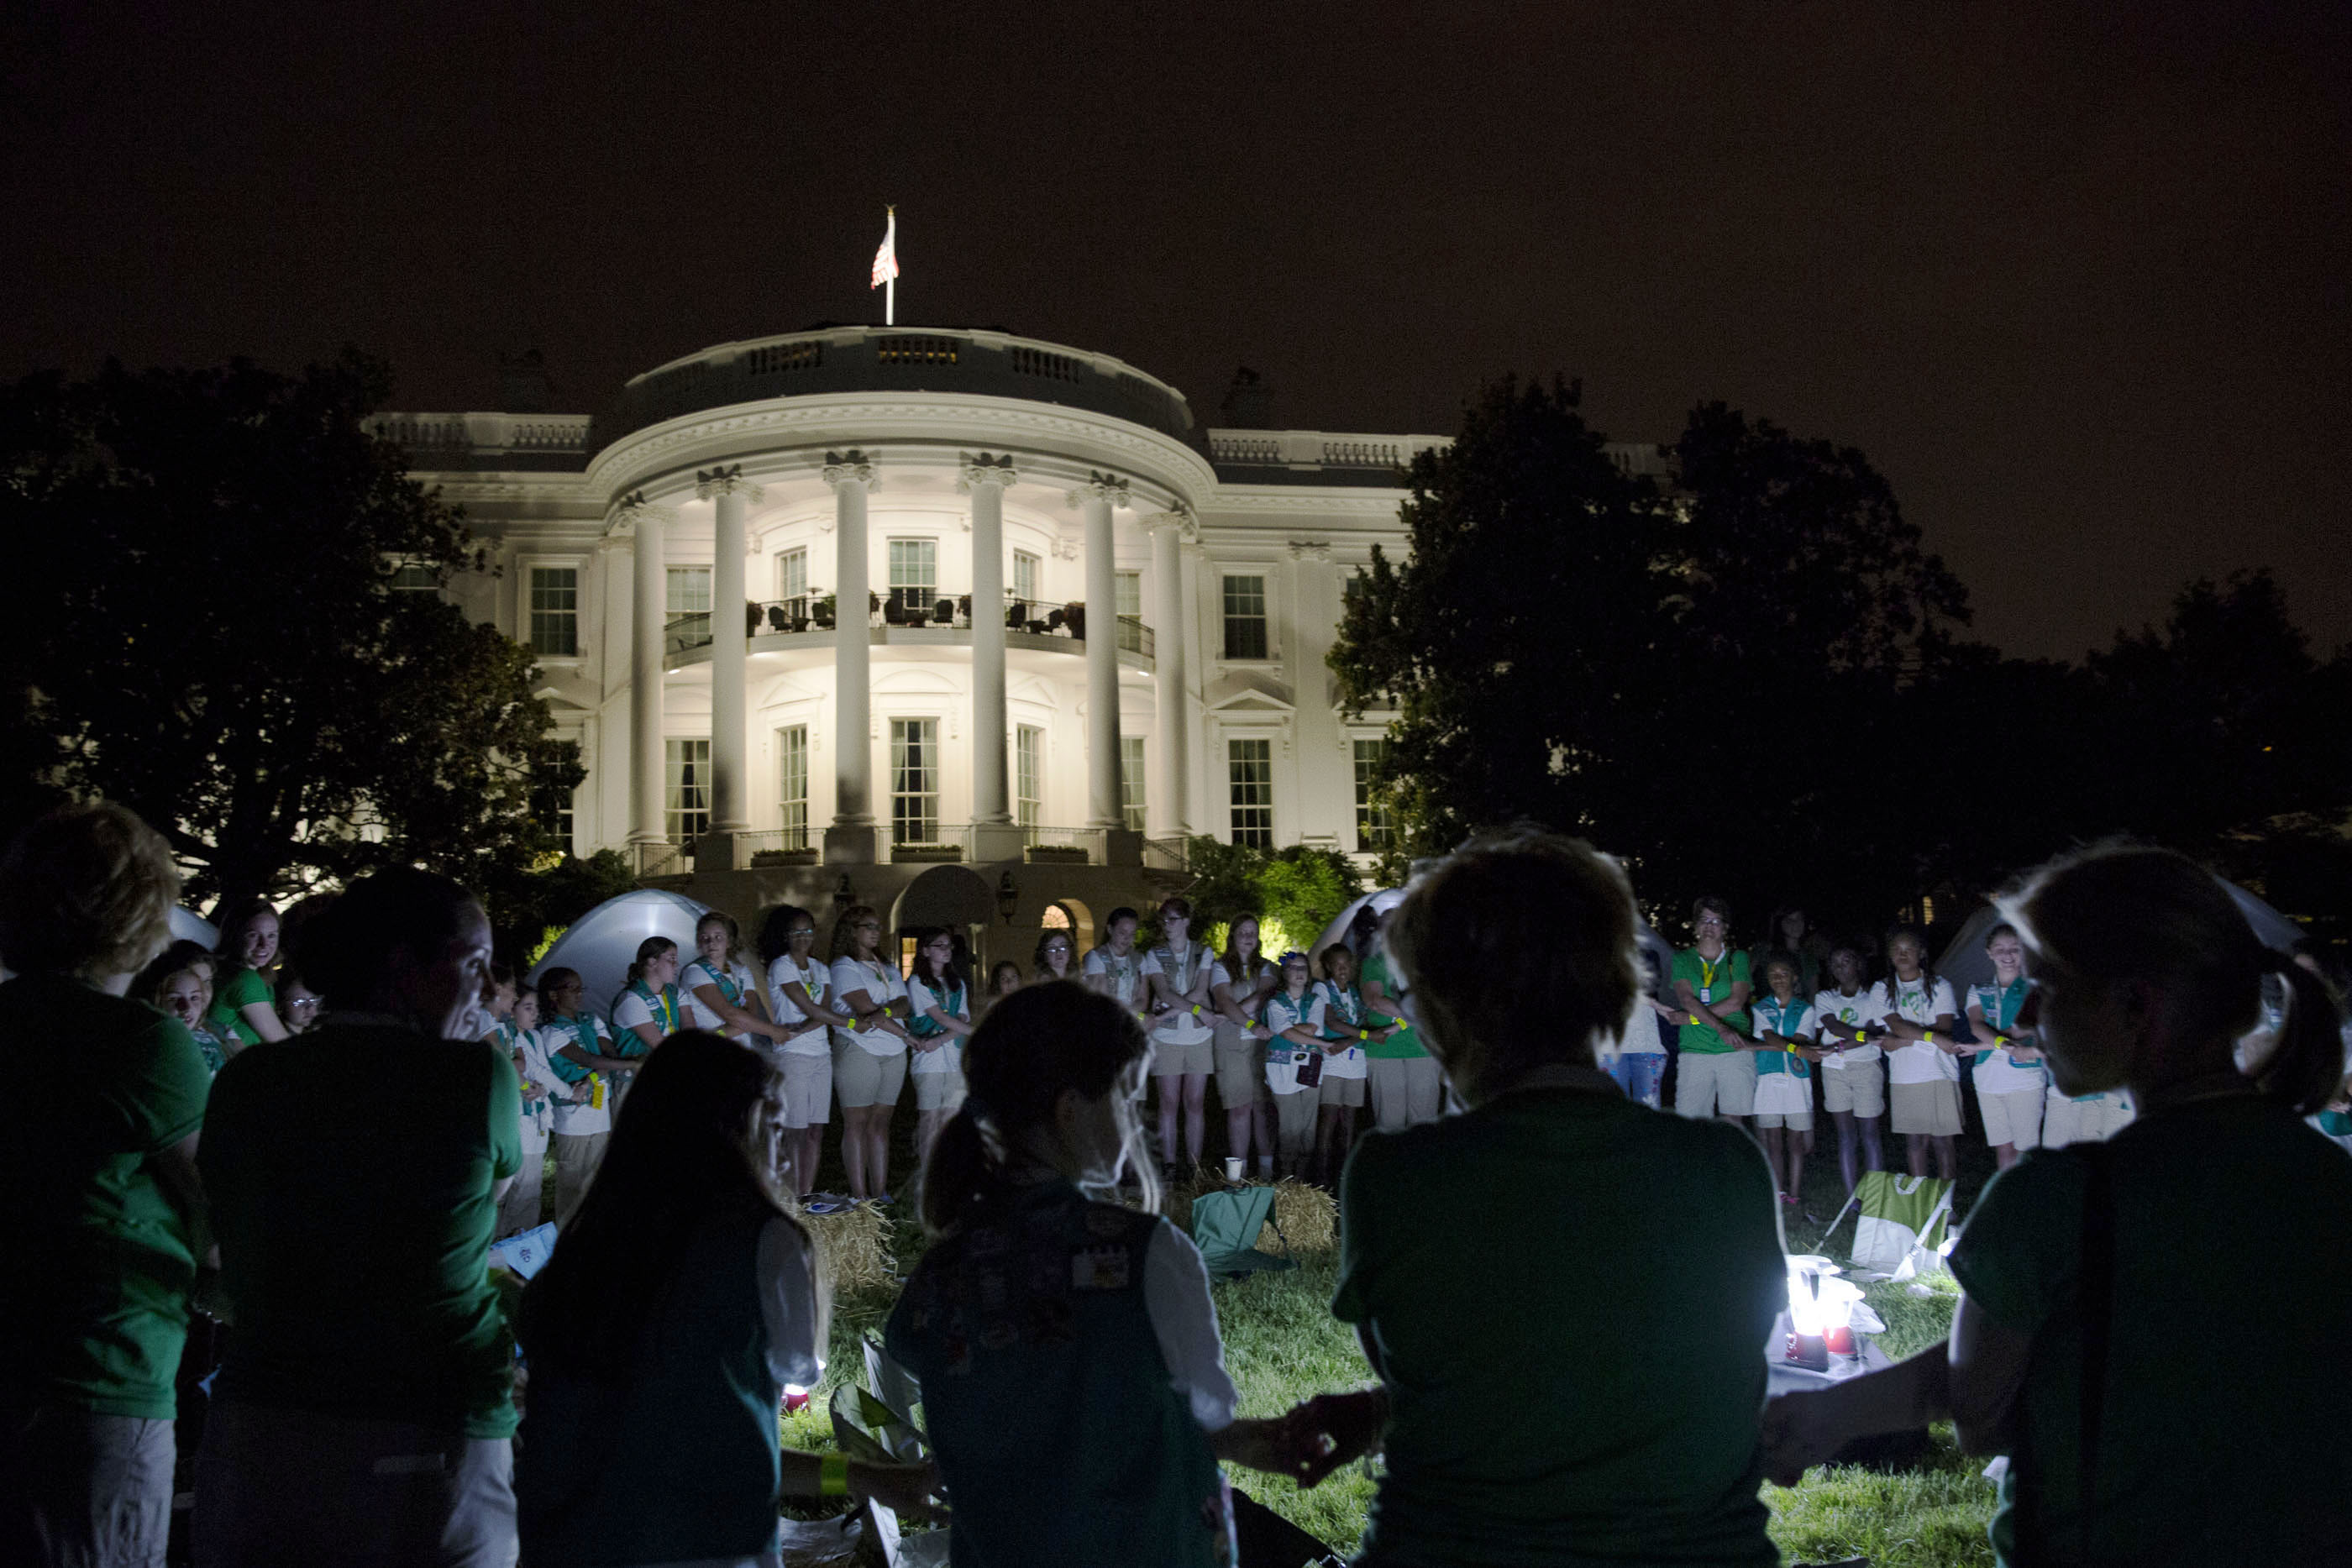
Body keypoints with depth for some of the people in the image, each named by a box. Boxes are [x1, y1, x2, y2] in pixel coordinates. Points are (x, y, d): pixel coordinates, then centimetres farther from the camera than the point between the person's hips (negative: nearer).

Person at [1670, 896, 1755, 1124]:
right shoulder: (1682, 959, 10)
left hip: (1735, 1050, 0)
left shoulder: (1738, 958, 10)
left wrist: (1690, 1018, -8)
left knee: (1733, 1120, -3)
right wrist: (1721, 1028, -19)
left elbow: (1736, 1002, -3)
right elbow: (1687, 999, -5)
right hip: (1695, 1051, 0)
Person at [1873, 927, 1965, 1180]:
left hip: (1940, 1074, -1)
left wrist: (1902, 1040, -13)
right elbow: (1897, 1026, -7)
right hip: (1904, 1078, 1)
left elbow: (1945, 1027, -6)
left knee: (1943, 1140, -3)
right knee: (1914, 1140, 5)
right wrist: (1936, 1038, -19)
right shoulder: (1881, 990, 9)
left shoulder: (1940, 986, 7)